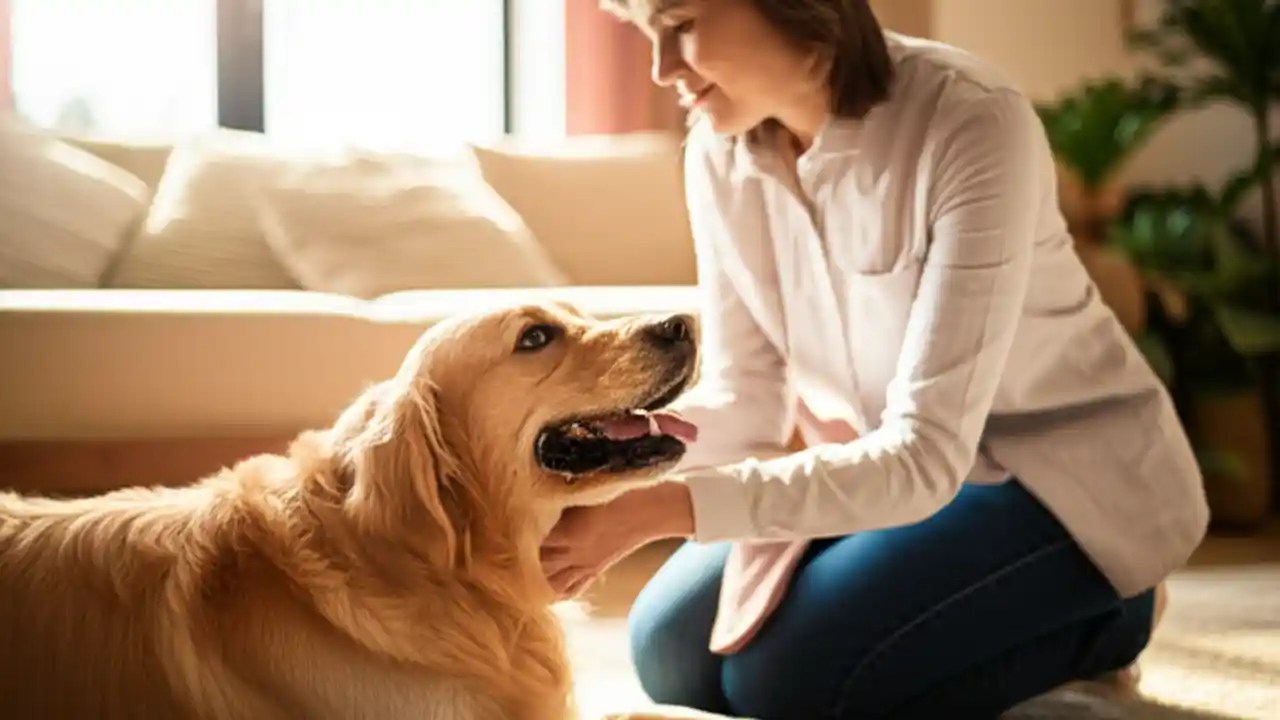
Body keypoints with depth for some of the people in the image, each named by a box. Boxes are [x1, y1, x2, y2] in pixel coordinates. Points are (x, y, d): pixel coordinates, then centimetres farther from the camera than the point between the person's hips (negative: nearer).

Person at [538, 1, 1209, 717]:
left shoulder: (970, 124, -30)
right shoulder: (721, 151, -9)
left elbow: (926, 456, -33)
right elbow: (743, 394, -4)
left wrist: (661, 508, -41)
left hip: (1072, 477, -7)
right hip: (894, 467, 7)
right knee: (672, 650, -2)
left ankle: (1090, 626, 3)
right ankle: (985, 621, 15)